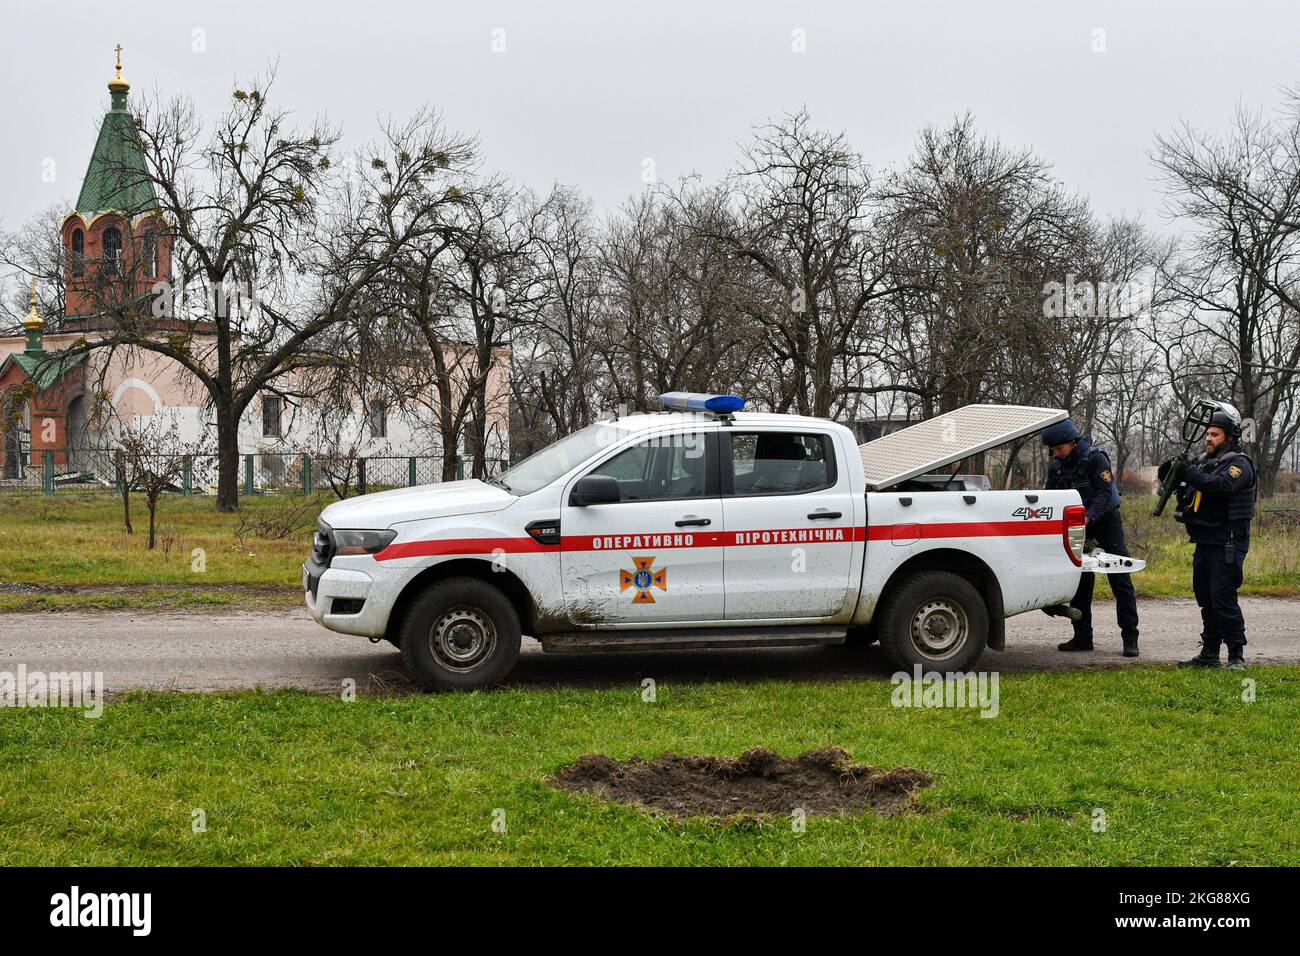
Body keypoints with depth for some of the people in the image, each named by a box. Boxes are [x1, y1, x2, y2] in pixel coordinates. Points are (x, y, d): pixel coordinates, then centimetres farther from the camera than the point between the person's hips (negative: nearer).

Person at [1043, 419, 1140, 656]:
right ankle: (1082, 637, 11)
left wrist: (1088, 517, -39)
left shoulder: (1095, 459, -19)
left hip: (1105, 519, -5)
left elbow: (1103, 492, -24)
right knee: (1080, 580, 5)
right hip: (1077, 524, 6)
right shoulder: (1056, 465, -1)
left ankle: (1130, 637, -6)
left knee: (1120, 579, -7)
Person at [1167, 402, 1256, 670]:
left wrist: (1187, 472, -28)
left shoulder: (1239, 464, -9)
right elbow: (1184, 492, 15)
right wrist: (1170, 475, -5)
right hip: (1204, 544, 8)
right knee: (1205, 598, 12)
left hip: (1227, 546, -8)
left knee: (1223, 599, -11)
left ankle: (1237, 655, -4)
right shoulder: (1202, 461, 16)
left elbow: (1220, 485, -28)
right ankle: (1209, 654, 19)